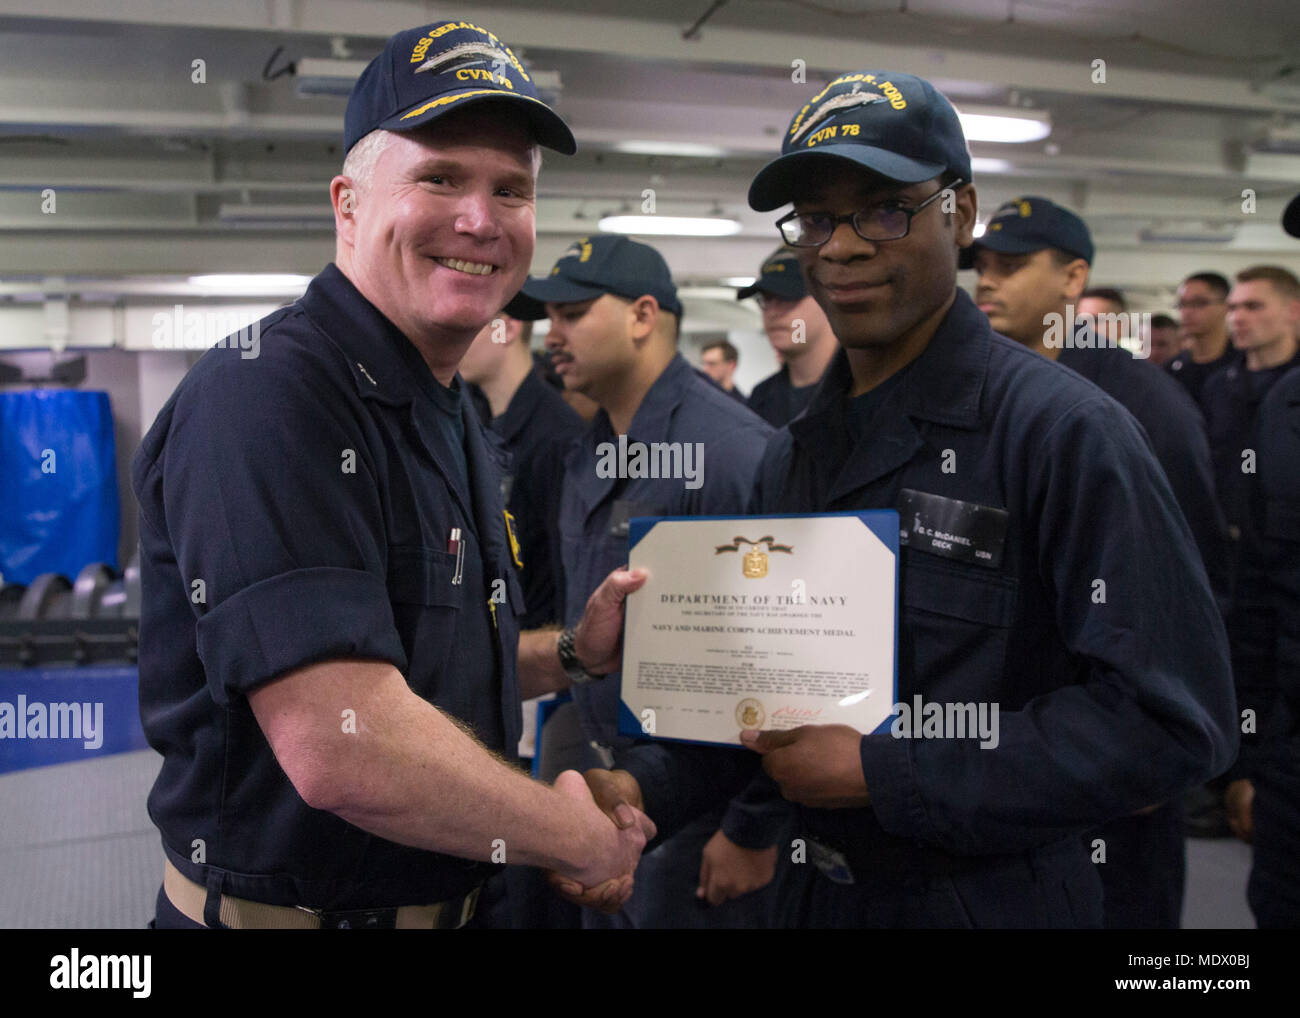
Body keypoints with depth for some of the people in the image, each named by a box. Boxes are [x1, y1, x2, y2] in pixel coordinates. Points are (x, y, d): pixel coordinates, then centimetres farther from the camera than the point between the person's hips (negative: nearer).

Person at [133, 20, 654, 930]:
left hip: (441, 900, 9)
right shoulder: (270, 395, -23)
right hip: (287, 903, -9)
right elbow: (341, 747, -31)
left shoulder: (447, 418, 8)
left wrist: (570, 655, 3)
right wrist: (584, 841, -18)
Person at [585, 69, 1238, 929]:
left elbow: (1171, 720, -23)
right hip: (825, 893, 7)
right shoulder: (793, 455, 6)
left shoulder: (1064, 430, -17)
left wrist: (881, 773, -22)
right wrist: (648, 786, -9)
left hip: (996, 899, -6)